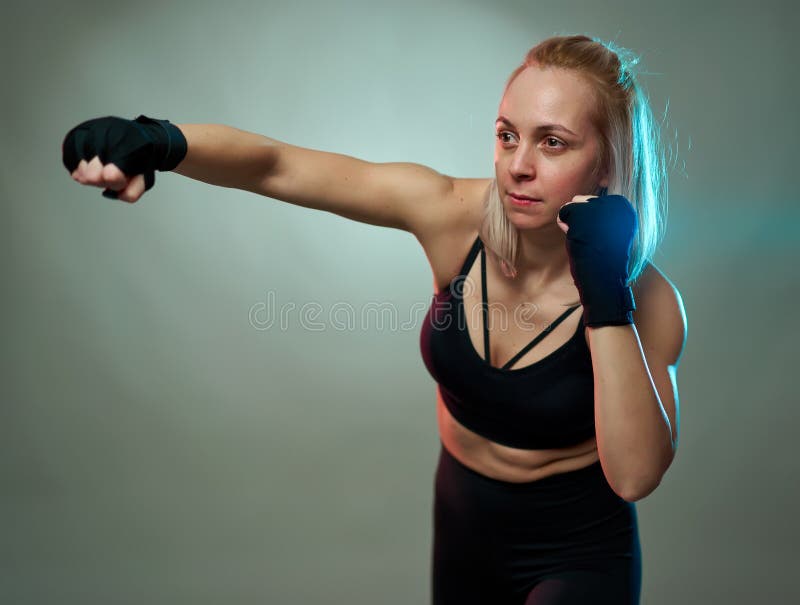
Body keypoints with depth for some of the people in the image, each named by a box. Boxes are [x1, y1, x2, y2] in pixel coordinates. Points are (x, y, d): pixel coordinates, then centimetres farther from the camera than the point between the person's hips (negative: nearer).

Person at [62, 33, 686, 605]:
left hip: (576, 554, -3)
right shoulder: (452, 215, -16)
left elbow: (636, 475, -29)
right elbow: (274, 165, -19)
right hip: (464, 527, 3)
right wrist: (159, 142, -37)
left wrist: (607, 301, -35)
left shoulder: (646, 298, -20)